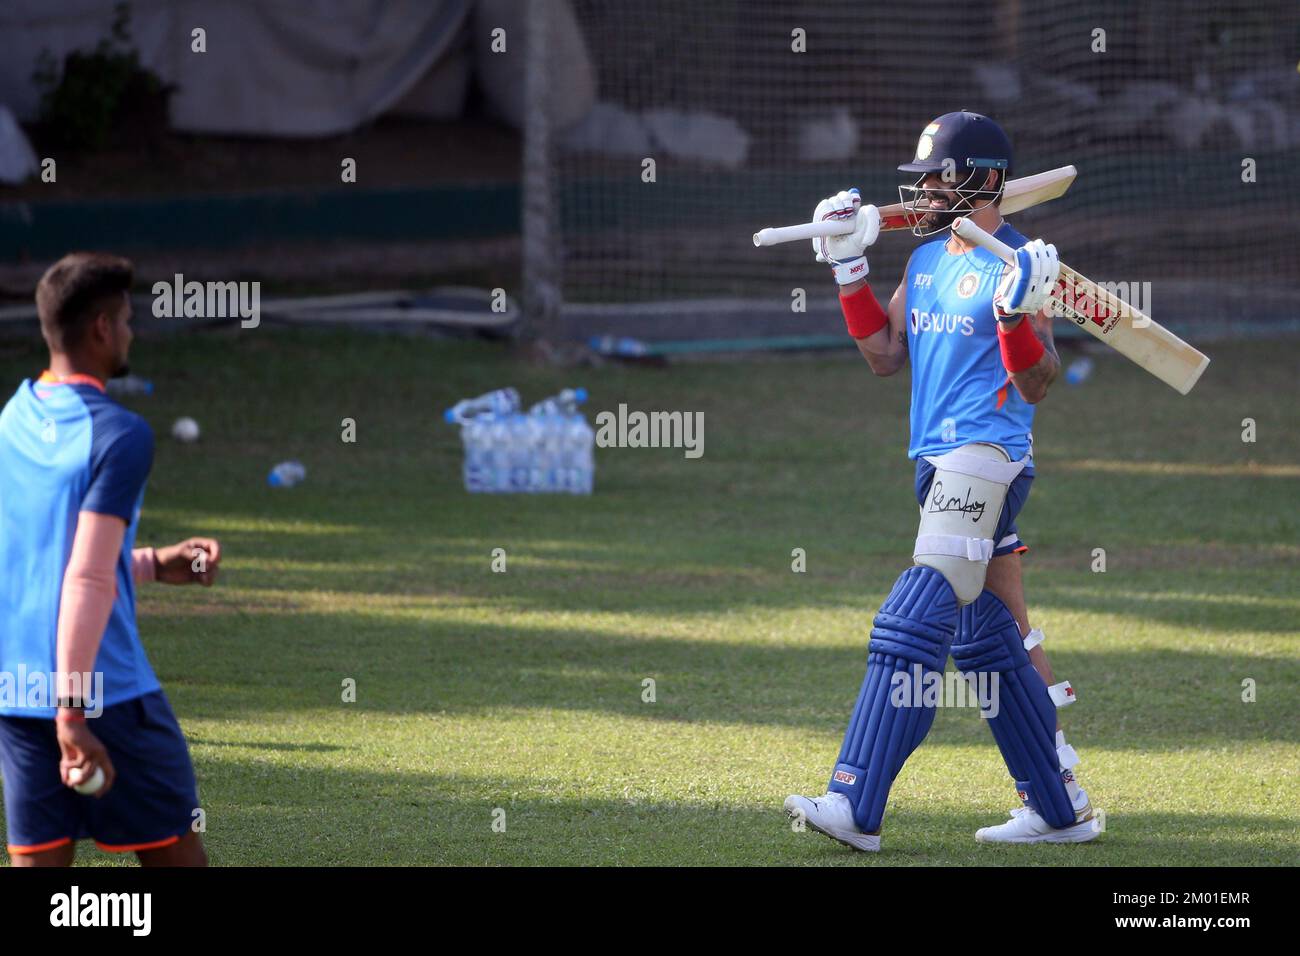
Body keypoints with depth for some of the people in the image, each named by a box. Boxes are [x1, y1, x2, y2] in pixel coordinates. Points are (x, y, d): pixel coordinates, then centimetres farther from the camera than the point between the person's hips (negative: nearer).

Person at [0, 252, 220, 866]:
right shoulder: (118, 435, -13)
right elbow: (87, 582, -20)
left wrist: (153, 564, 29)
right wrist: (72, 713, -22)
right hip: (105, 692, -6)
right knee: (176, 855, 6)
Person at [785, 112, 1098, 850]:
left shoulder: (1018, 266, -8)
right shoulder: (926, 258, 16)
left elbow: (1037, 386, -12)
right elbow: (886, 356, 17)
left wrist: (1017, 313, -28)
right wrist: (850, 270, 11)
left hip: (988, 456, -9)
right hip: (939, 460, 9)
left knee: (912, 628, -16)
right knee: (989, 640, 11)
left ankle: (857, 807, -23)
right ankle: (1060, 805, 18)